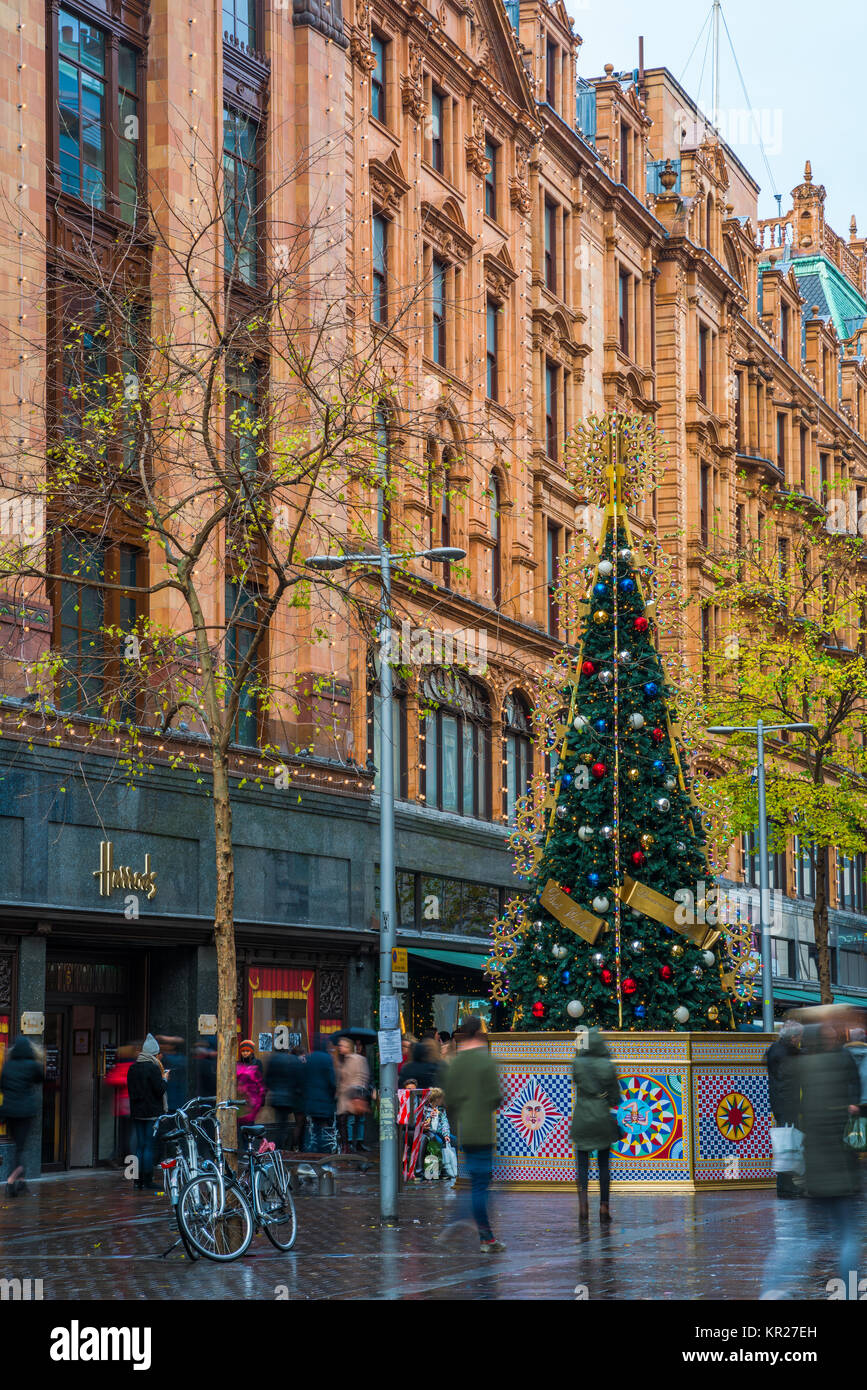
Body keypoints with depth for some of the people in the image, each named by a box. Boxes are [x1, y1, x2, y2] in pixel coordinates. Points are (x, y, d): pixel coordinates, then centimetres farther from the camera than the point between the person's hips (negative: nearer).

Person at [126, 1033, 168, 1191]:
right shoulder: (153, 1068, -12)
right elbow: (160, 1090, -14)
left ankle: (138, 1180, 9)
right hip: (152, 1113, -6)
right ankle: (147, 1181, -4)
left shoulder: (132, 1068, 9)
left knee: (140, 1145, 9)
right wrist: (164, 1078, 3)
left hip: (137, 1112, 6)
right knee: (150, 1146, -3)